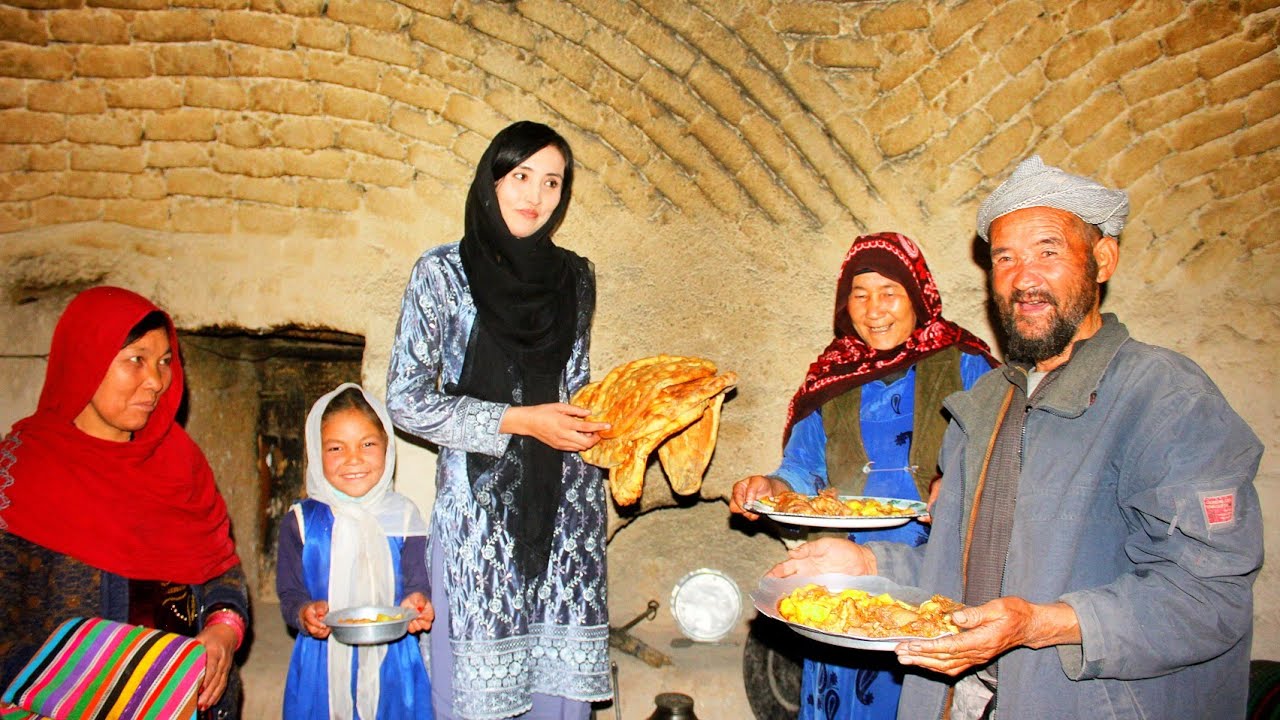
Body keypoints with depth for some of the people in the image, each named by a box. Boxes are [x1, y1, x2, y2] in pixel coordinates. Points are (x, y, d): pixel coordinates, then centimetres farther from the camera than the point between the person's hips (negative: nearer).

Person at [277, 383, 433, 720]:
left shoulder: (403, 517, 1)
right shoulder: (302, 521, 0)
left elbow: (417, 584, 0)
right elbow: (289, 593, -1)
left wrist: (416, 603, -22)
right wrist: (304, 614, -22)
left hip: (392, 664, 0)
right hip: (322, 667, 0)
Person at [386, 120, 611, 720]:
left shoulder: (573, 276, 8)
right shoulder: (443, 271, -3)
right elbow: (406, 400, -6)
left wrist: (594, 423, -2)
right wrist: (519, 421, -11)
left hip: (566, 499, 3)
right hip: (479, 496, -3)